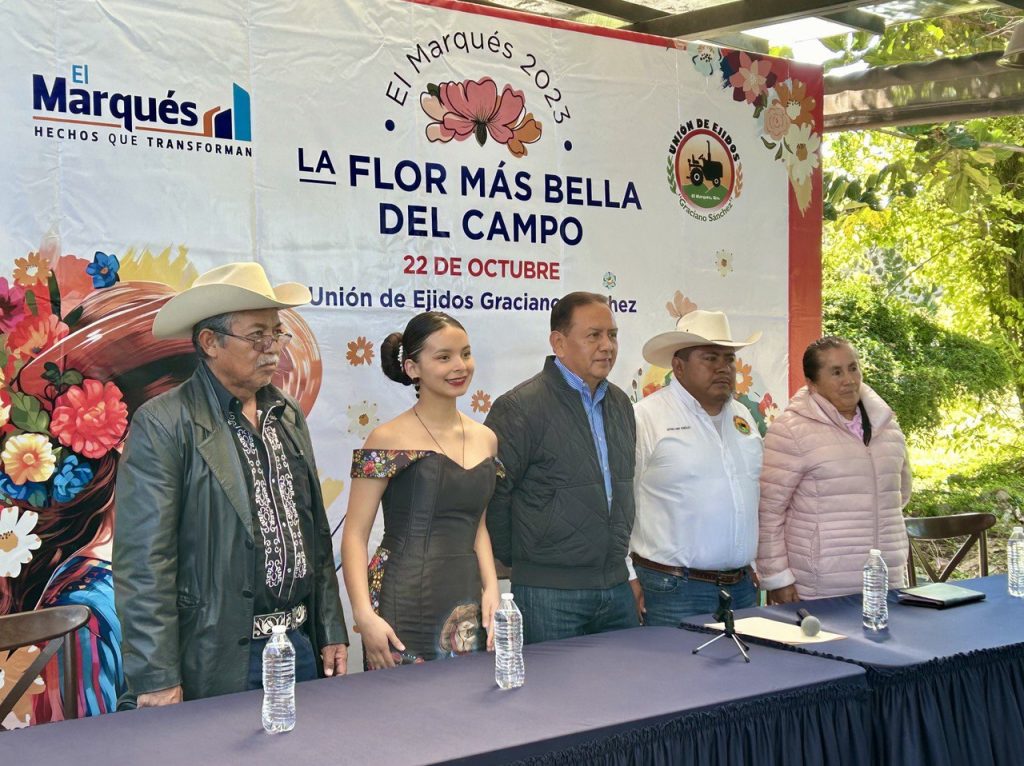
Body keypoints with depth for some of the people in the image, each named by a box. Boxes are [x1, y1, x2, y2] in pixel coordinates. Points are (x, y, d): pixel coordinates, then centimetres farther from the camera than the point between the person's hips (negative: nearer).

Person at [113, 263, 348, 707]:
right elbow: (144, 564, -14)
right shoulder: (162, 425, -11)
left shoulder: (289, 416, 10)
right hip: (217, 663, -6)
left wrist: (331, 632, 13)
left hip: (300, 645, 6)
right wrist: (157, 681, -16)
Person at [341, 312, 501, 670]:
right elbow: (354, 535, -8)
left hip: (469, 611, 5)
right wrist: (364, 615, -18)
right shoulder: (389, 439, -6)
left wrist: (491, 587, 7)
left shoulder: (486, 439, 10)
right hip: (404, 611, -5)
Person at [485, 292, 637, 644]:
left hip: (617, 588, 7)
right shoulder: (519, 408, -13)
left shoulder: (620, 404, 11)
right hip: (550, 594, -6)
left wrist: (618, 558, 16)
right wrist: (521, 560, -3)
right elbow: (490, 496, -12)